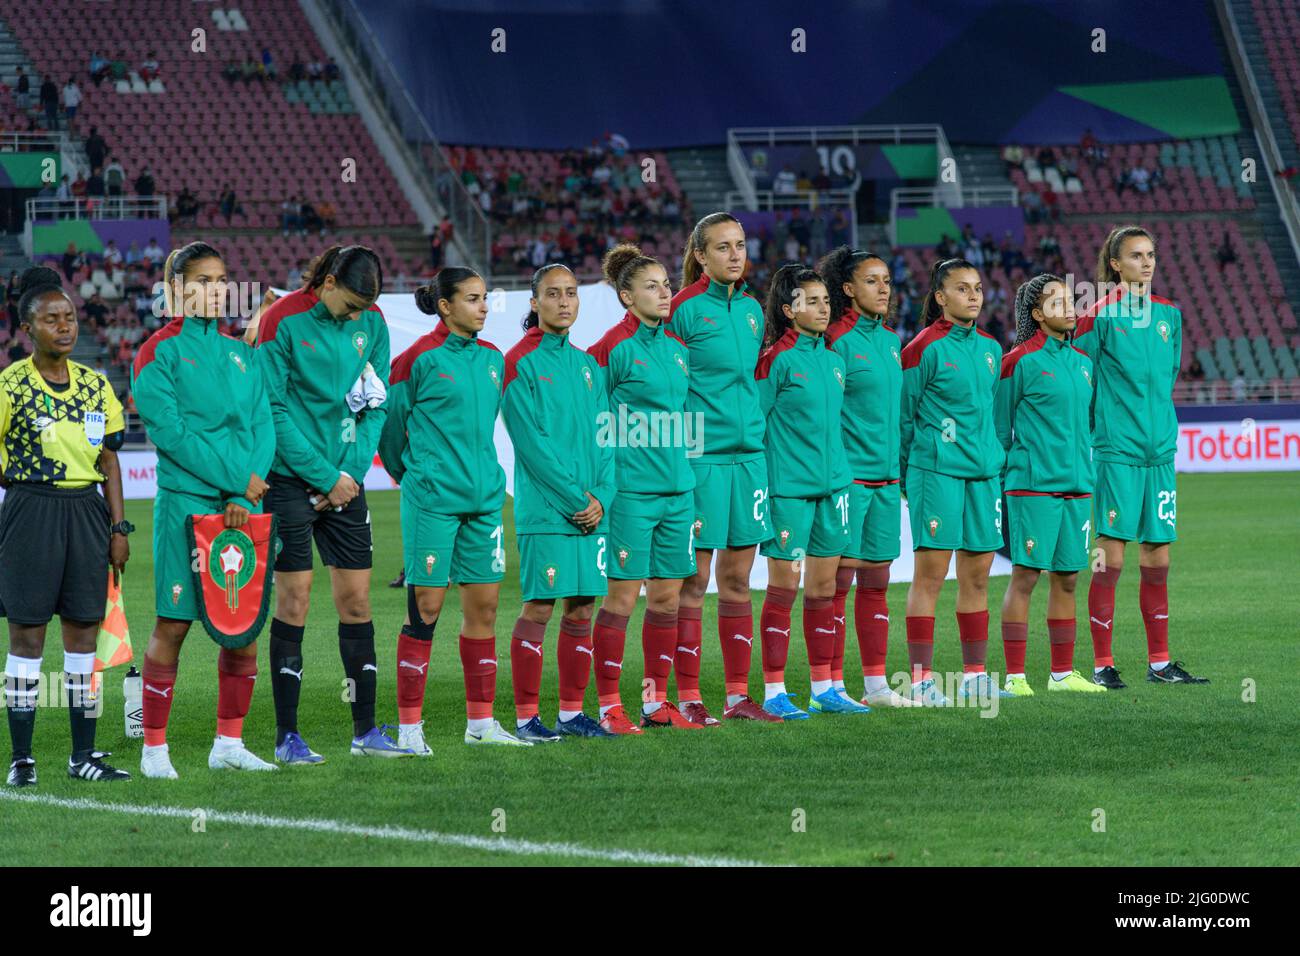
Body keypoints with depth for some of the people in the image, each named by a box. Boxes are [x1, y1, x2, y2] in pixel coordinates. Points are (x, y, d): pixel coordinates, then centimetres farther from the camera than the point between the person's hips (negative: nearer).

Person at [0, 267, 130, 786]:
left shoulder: (96, 386, 9)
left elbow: (110, 462, 12)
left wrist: (118, 528, 8)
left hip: (87, 510, 4)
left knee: (84, 629, 5)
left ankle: (84, 754, 11)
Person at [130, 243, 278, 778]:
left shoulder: (241, 353, 14)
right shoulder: (160, 353, -2)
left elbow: (262, 426, 7)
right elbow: (170, 431, -11)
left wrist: (243, 496, -8)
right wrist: (237, 479, -14)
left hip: (244, 508, 5)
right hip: (186, 503, -5)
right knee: (173, 624, -3)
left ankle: (228, 744, 15)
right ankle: (155, 748, 3)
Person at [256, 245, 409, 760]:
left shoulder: (372, 323, 3)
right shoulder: (282, 322, -12)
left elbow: (375, 405, 9)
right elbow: (273, 410, -12)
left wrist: (352, 471, -4)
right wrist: (325, 476, -12)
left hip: (345, 481, 5)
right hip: (290, 480, -5)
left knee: (356, 600, 5)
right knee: (294, 602, -4)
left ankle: (366, 731, 13)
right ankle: (287, 736, 1)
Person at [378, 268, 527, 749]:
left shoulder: (492, 359, 10)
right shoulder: (419, 359, -8)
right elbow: (390, 421, 0)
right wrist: (408, 473, 12)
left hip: (484, 497, 6)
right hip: (431, 500, -6)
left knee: (484, 605, 6)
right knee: (426, 607, -4)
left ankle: (480, 722, 14)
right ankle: (409, 725, 1)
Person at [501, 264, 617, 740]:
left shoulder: (588, 365, 15)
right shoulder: (521, 362, -4)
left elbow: (604, 437, 12)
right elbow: (532, 442, -11)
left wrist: (601, 497, -3)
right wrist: (575, 497, -13)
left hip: (591, 510, 6)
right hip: (545, 510, -6)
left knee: (582, 610, 6)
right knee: (538, 609, -6)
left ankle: (572, 712, 14)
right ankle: (526, 716, -2)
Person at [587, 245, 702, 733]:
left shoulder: (678, 349, 12)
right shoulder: (615, 348, -9)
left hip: (677, 486, 7)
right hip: (632, 489, -7)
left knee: (667, 597, 9)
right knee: (622, 596, -5)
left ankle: (657, 702, 17)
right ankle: (609, 707, 0)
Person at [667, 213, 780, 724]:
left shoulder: (751, 309, 12)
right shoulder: (685, 309, -8)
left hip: (748, 453, 6)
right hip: (699, 455, -6)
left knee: (737, 580, 9)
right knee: (693, 580, -2)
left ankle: (738, 695, 13)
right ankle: (688, 698, 2)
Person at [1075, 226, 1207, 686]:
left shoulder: (1169, 315, 11)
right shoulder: (1098, 316, -5)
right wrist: (1101, 429, 0)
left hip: (1160, 451, 5)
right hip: (1115, 453, -5)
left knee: (1157, 560, 8)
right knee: (1110, 560, -5)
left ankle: (1160, 662, 14)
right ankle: (1102, 663, 0)